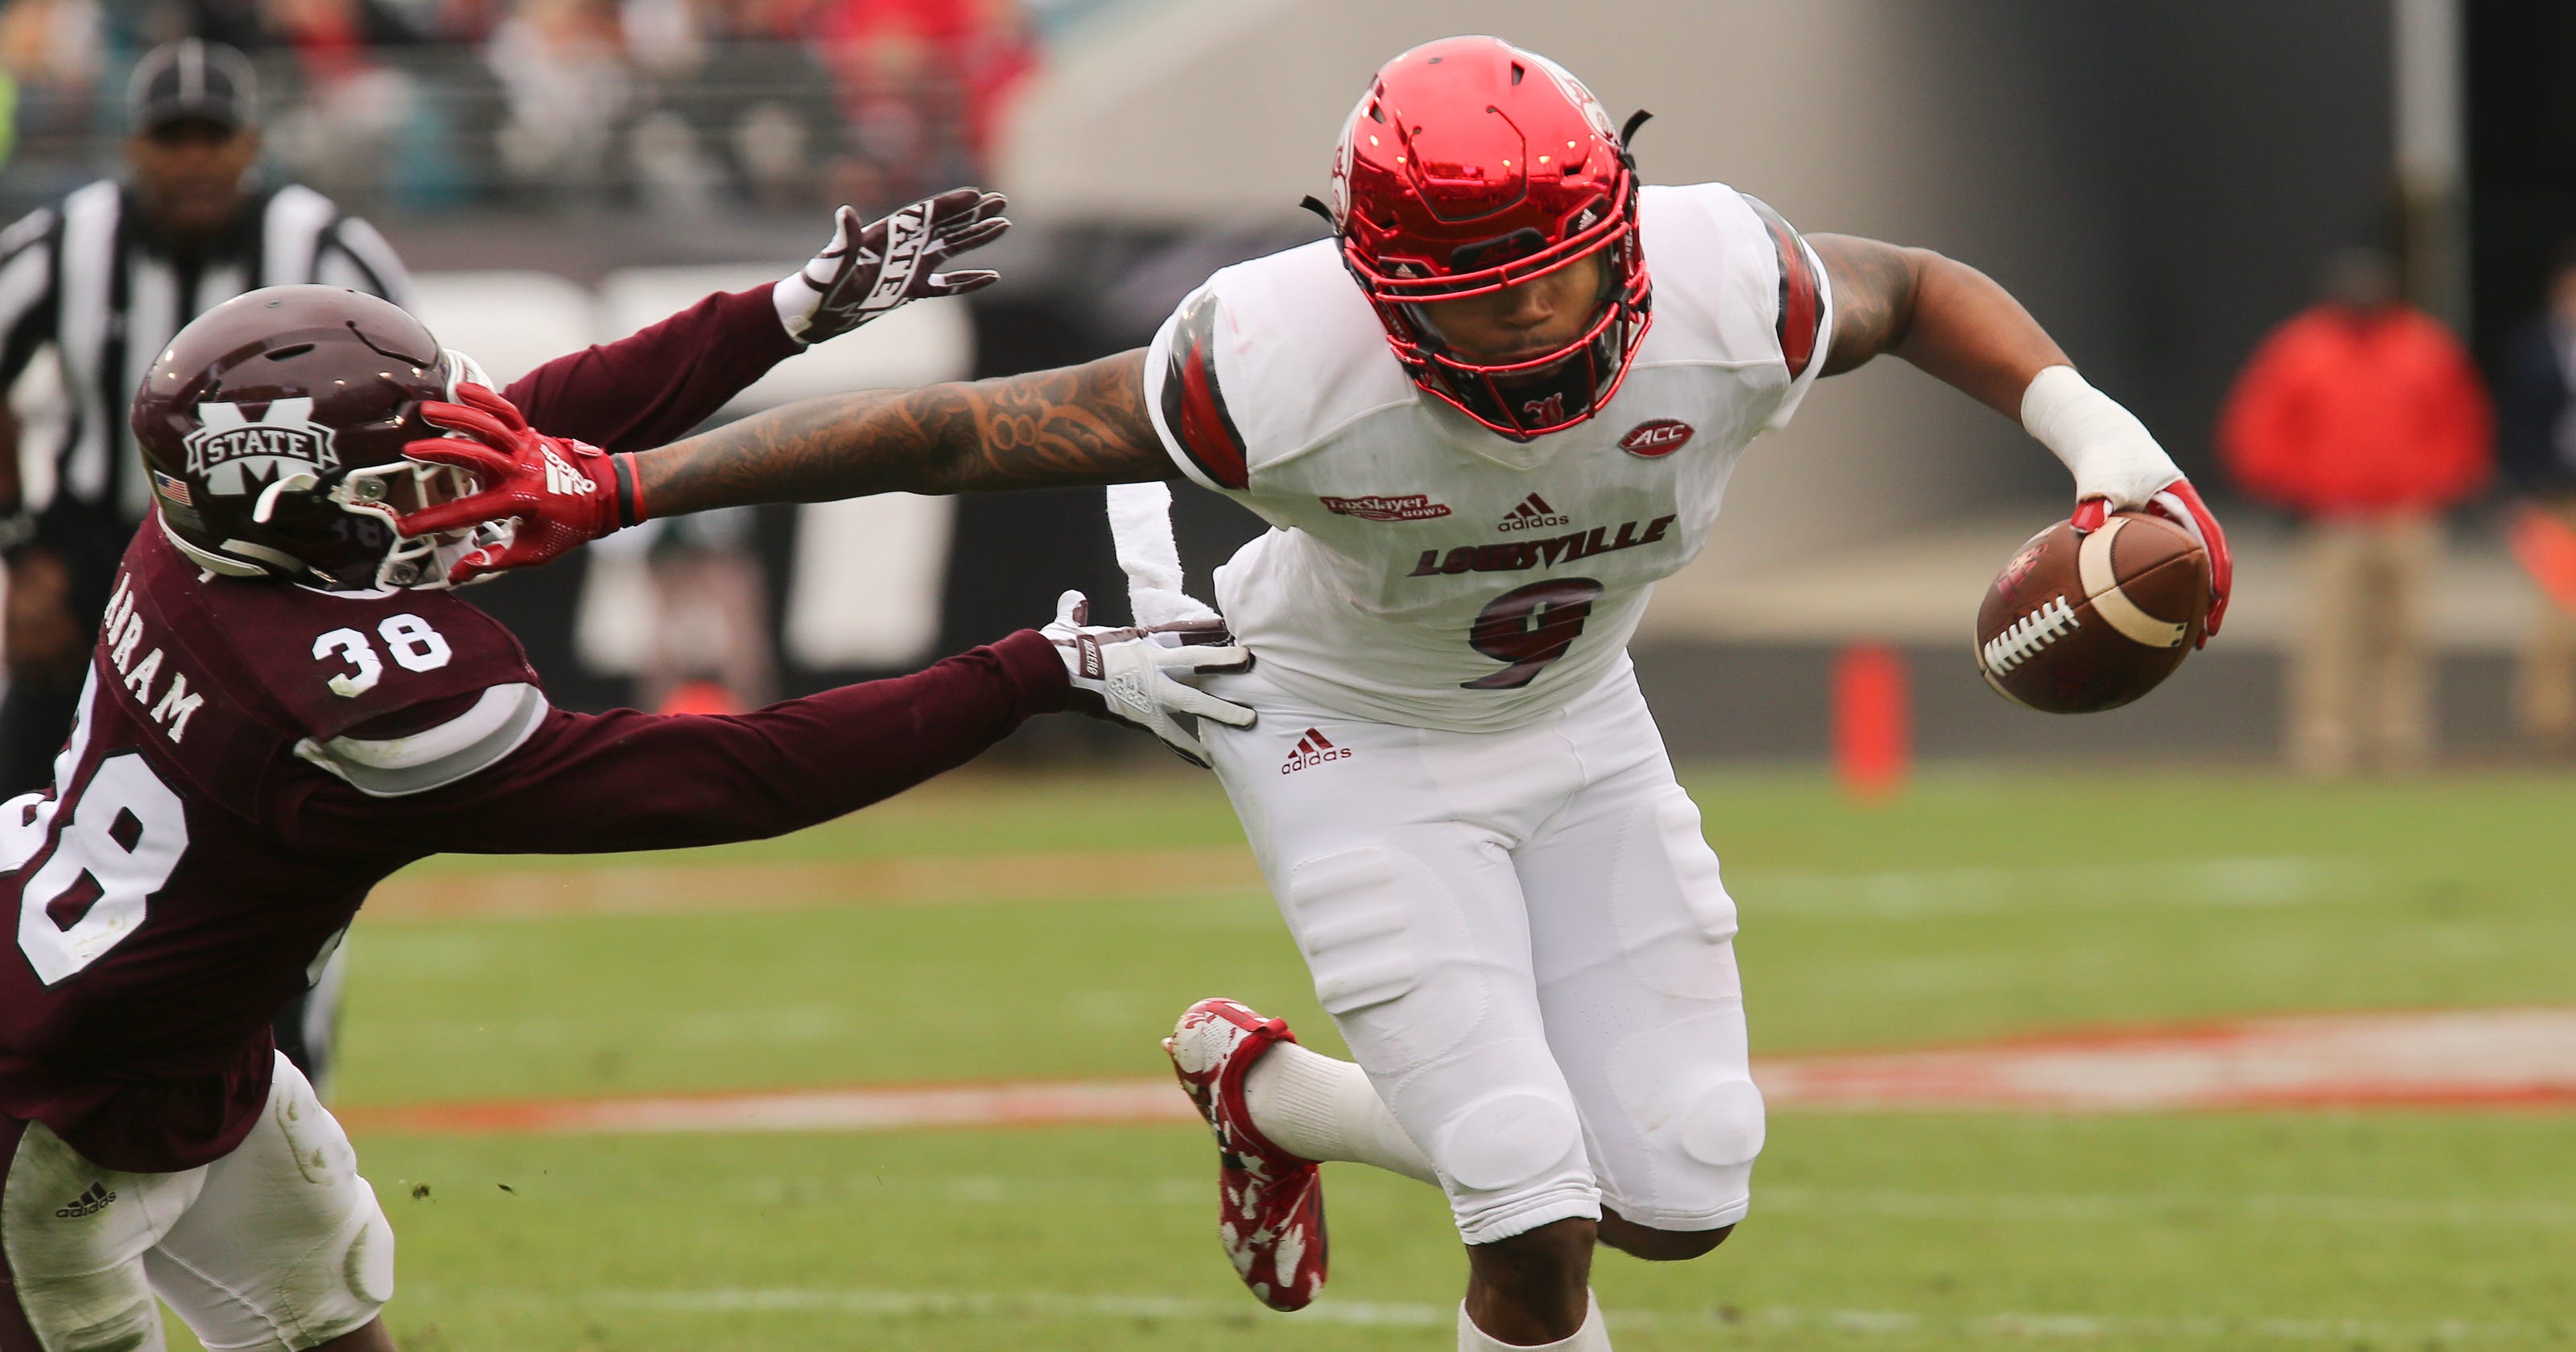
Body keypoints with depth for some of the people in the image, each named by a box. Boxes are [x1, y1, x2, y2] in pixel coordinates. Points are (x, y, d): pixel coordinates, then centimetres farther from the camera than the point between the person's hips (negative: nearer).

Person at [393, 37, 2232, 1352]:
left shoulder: (1723, 294, -28)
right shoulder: (1286, 372, -37)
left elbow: (1914, 292, -5)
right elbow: (956, 432, -28)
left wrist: (2100, 436, -19)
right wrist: (615, 492, -30)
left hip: (1577, 721, 5)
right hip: (1362, 746, -4)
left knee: (1681, 1197, 1)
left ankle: (1275, 1095, 26)